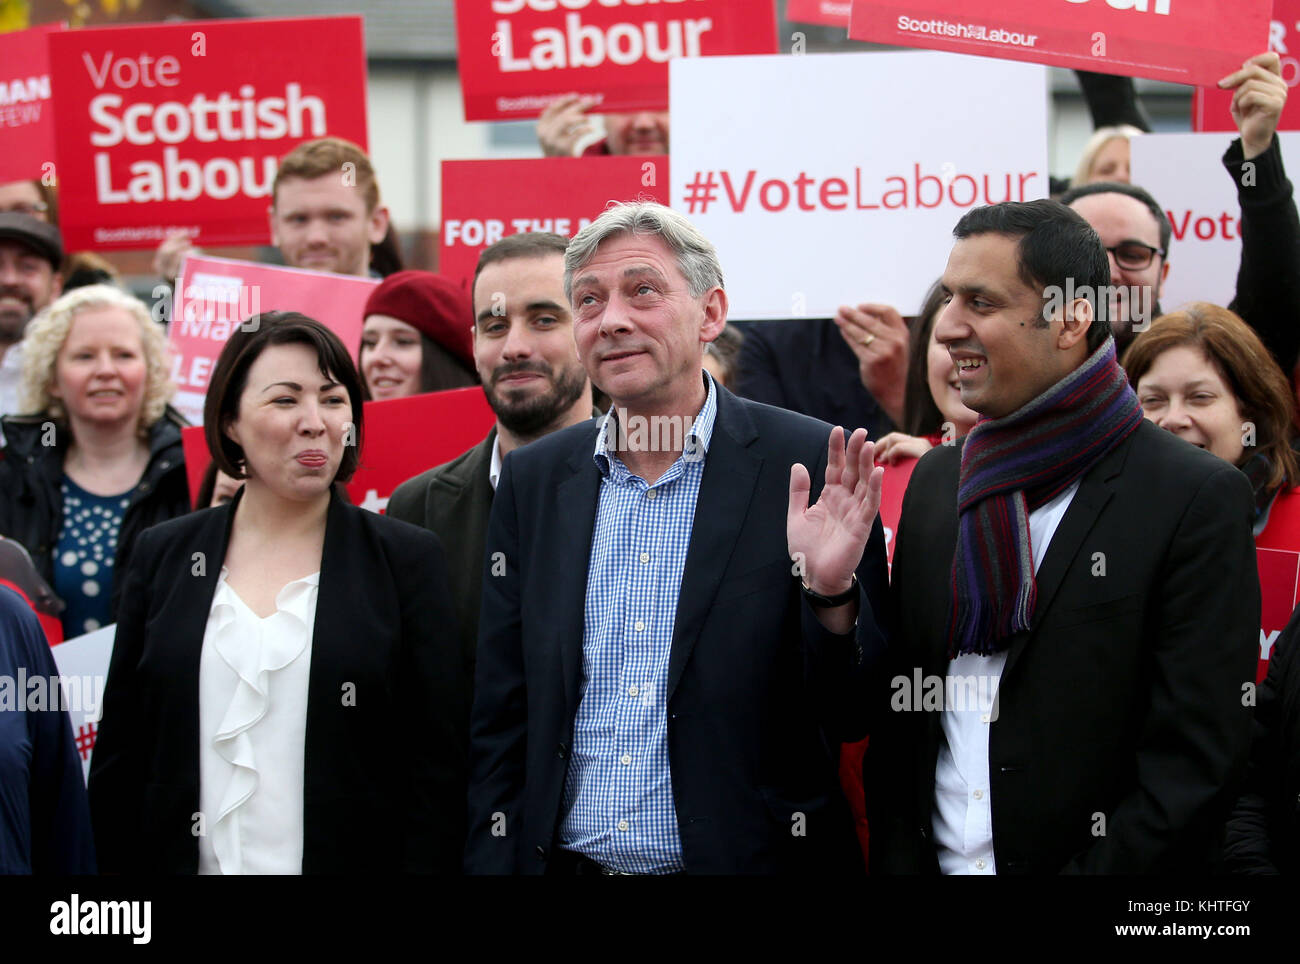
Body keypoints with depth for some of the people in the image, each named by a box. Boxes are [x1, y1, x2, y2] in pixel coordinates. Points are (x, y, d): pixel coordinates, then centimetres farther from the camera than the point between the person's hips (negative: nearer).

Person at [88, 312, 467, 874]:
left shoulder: (407, 559, -1)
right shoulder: (164, 556, 5)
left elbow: (436, 768, -5)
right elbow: (118, 759, 5)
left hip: (352, 858, -2)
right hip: (192, 859, 2)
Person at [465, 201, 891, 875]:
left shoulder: (806, 468, -7)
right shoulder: (532, 481, 4)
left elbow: (851, 718, -8)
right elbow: (499, 723, 6)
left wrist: (831, 595, -25)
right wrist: (491, 863, -3)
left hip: (753, 858, -3)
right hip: (562, 861, 3)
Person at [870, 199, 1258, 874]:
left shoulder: (1199, 499, -11)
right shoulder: (935, 480, 8)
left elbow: (1197, 763, -15)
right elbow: (897, 715, 10)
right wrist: (898, 862, -2)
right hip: (936, 859, 5)